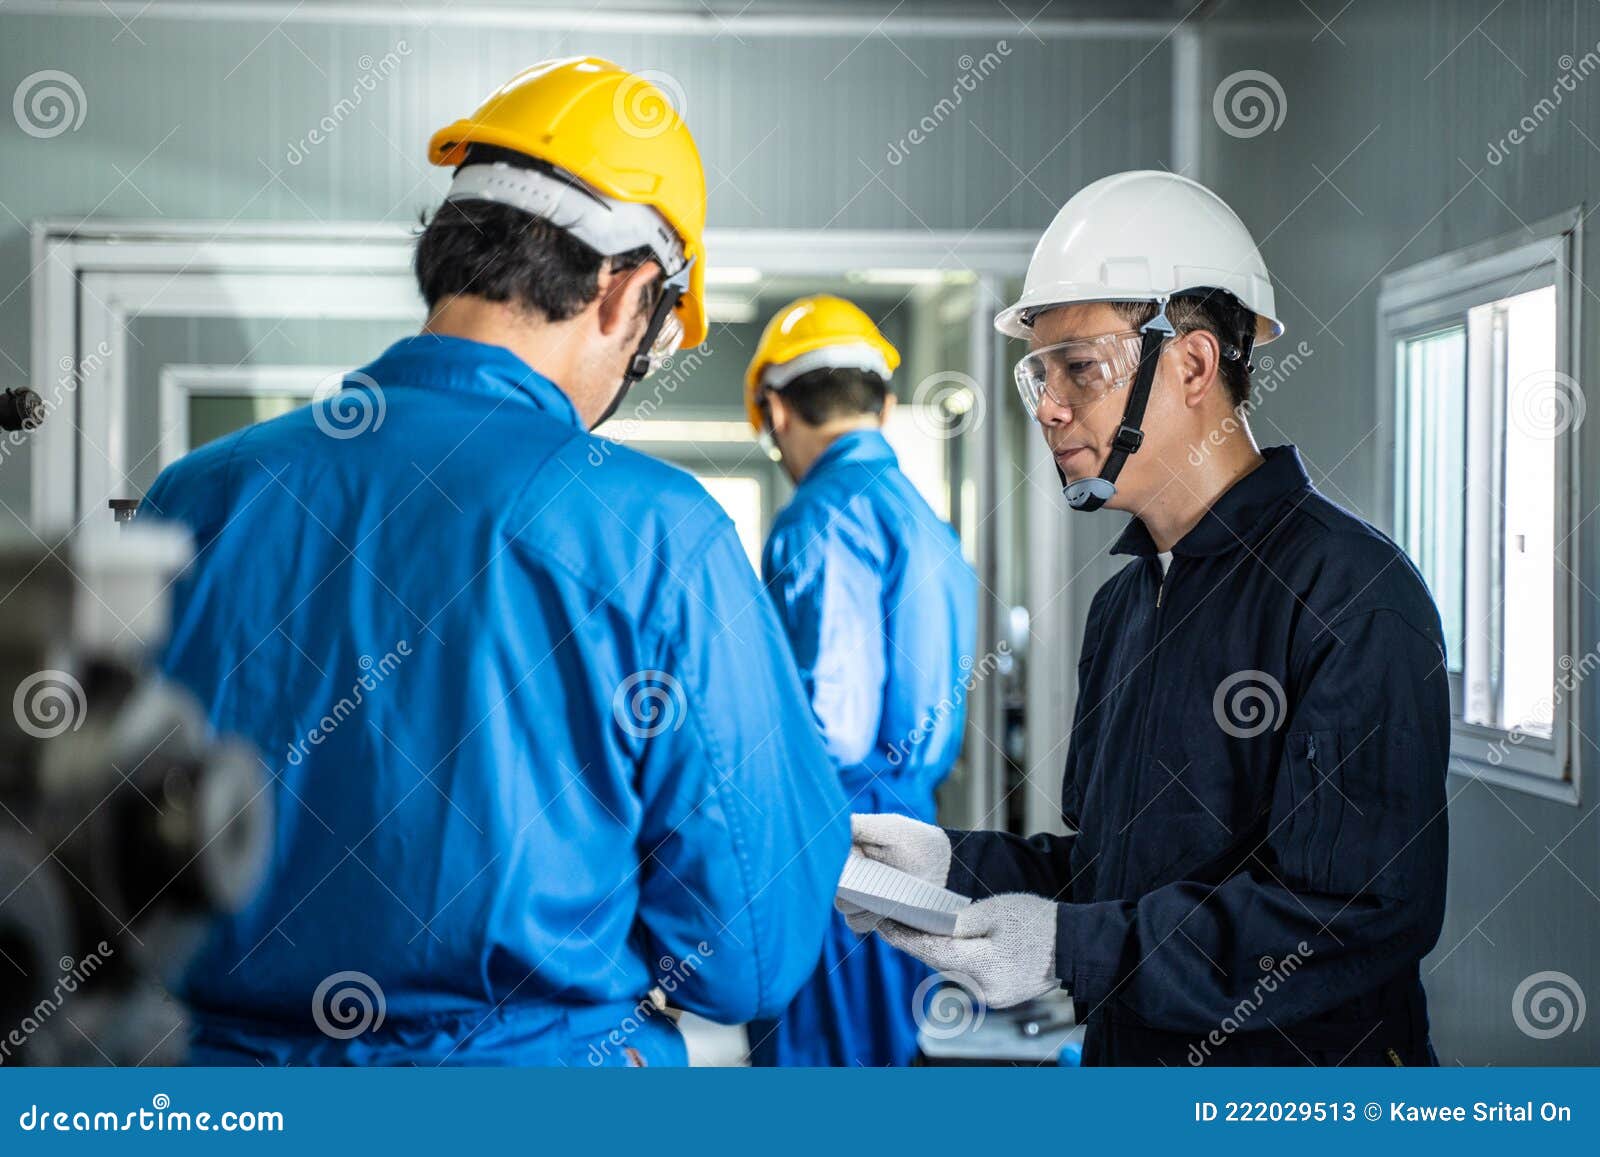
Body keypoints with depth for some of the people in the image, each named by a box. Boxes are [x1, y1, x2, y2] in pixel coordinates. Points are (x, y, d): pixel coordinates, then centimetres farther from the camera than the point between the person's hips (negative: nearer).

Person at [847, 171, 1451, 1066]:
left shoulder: (1354, 591, -16)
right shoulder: (1123, 604, 12)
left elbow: (1365, 909, -22)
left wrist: (1073, 950, -24)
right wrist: (956, 866, -1)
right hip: (1125, 1061, 7)